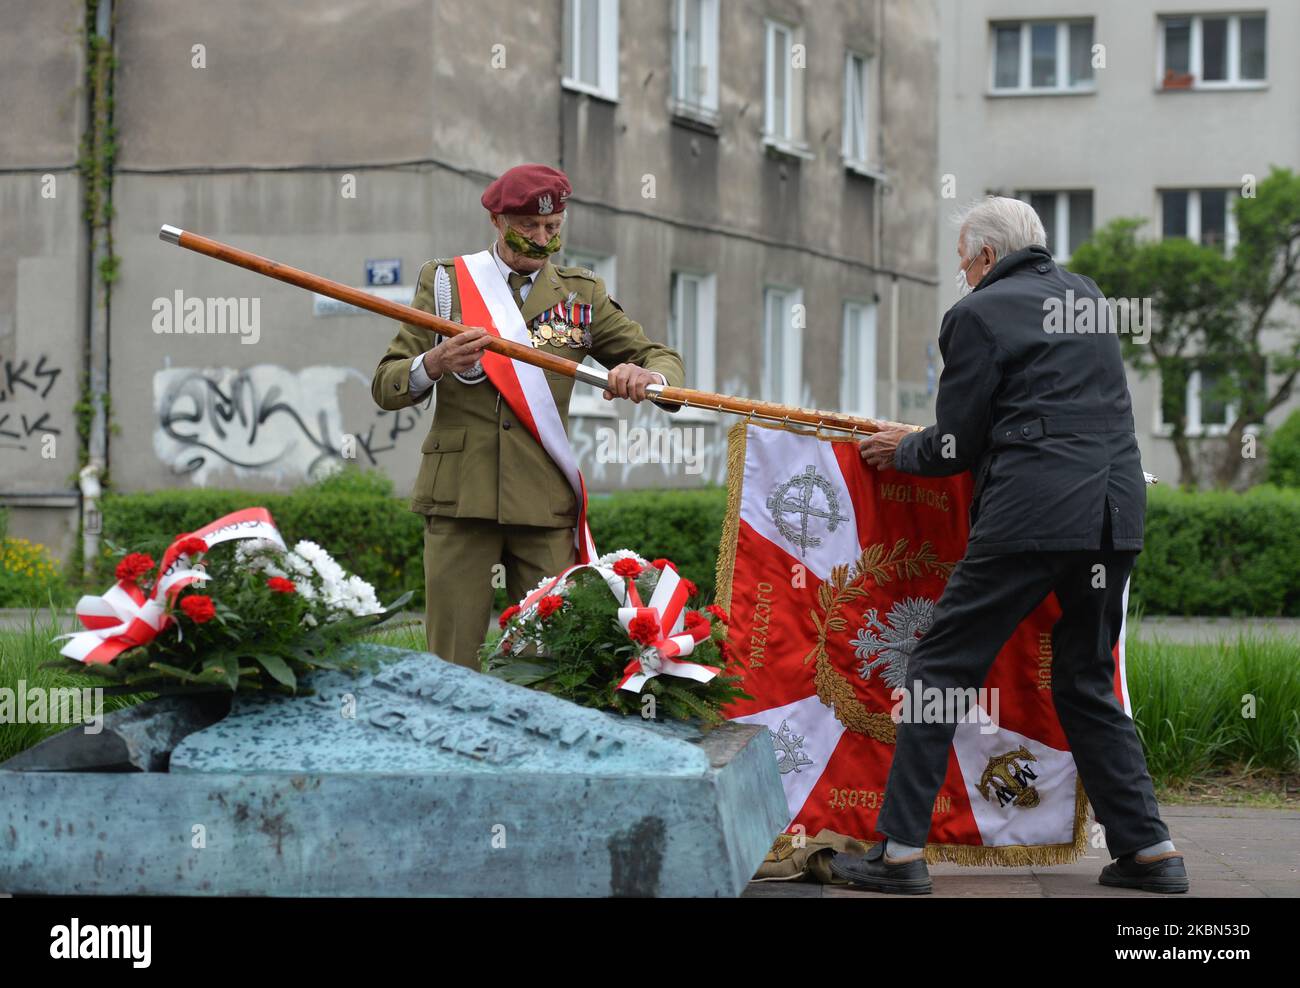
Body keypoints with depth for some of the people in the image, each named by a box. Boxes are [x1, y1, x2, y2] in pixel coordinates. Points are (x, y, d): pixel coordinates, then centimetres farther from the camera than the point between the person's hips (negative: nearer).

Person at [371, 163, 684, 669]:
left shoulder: (581, 293, 14)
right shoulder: (445, 280, 9)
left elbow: (665, 361, 15)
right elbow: (386, 386, 4)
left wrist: (647, 377, -11)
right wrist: (436, 364, -18)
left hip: (545, 500, 1)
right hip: (460, 493, -1)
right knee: (451, 662, -5)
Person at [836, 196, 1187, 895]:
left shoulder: (978, 314, -2)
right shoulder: (1087, 297, 19)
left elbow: (956, 448, -1)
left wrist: (901, 452, 20)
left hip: (1028, 520, -7)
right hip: (1114, 516, 7)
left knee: (940, 672, 1)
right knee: (1087, 686, 18)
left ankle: (902, 851, -3)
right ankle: (1148, 850, 13)